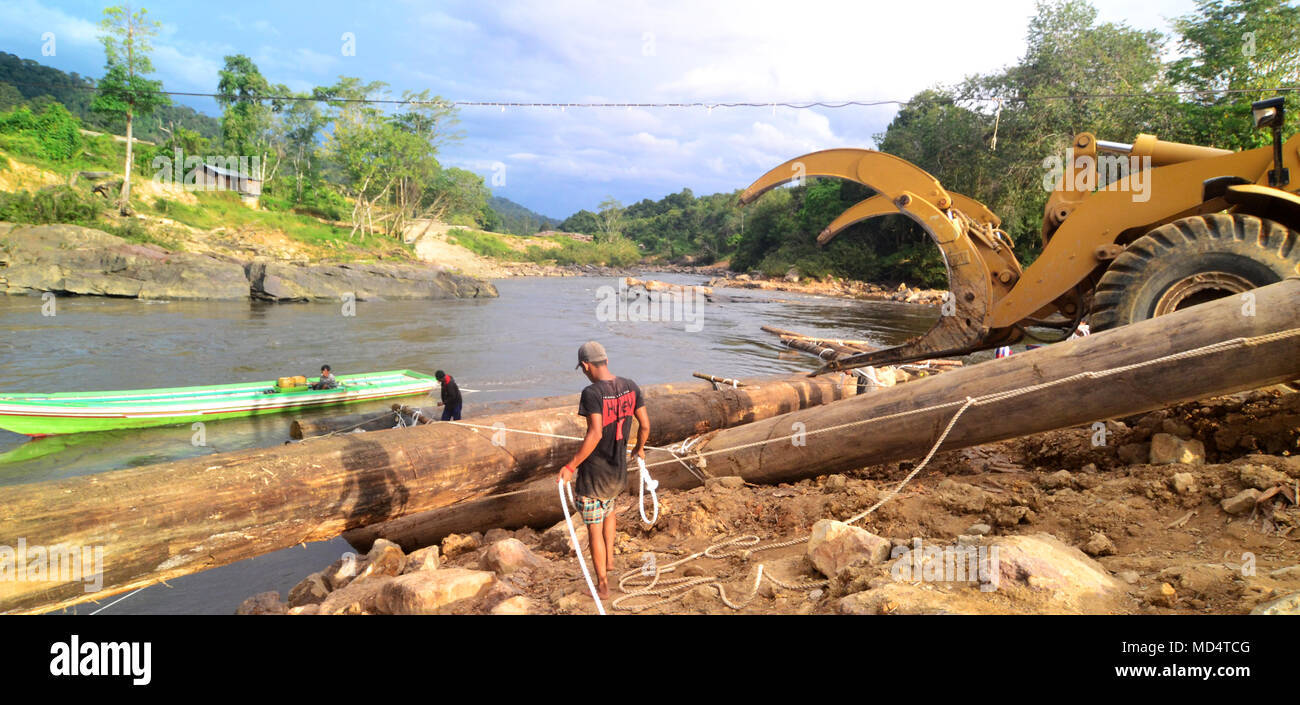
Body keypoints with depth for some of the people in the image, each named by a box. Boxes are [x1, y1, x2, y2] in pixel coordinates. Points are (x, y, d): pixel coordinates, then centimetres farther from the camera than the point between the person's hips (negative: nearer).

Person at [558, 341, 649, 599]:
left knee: (594, 529, 10)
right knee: (608, 509, 35)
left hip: (593, 473, -6)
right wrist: (639, 448, 21)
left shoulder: (592, 393, -22)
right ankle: (609, 560, 41)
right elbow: (645, 425, 1)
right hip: (618, 471, 6)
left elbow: (595, 434, -30)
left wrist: (571, 466, -23)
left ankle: (602, 585, 22)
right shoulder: (631, 387, -4)